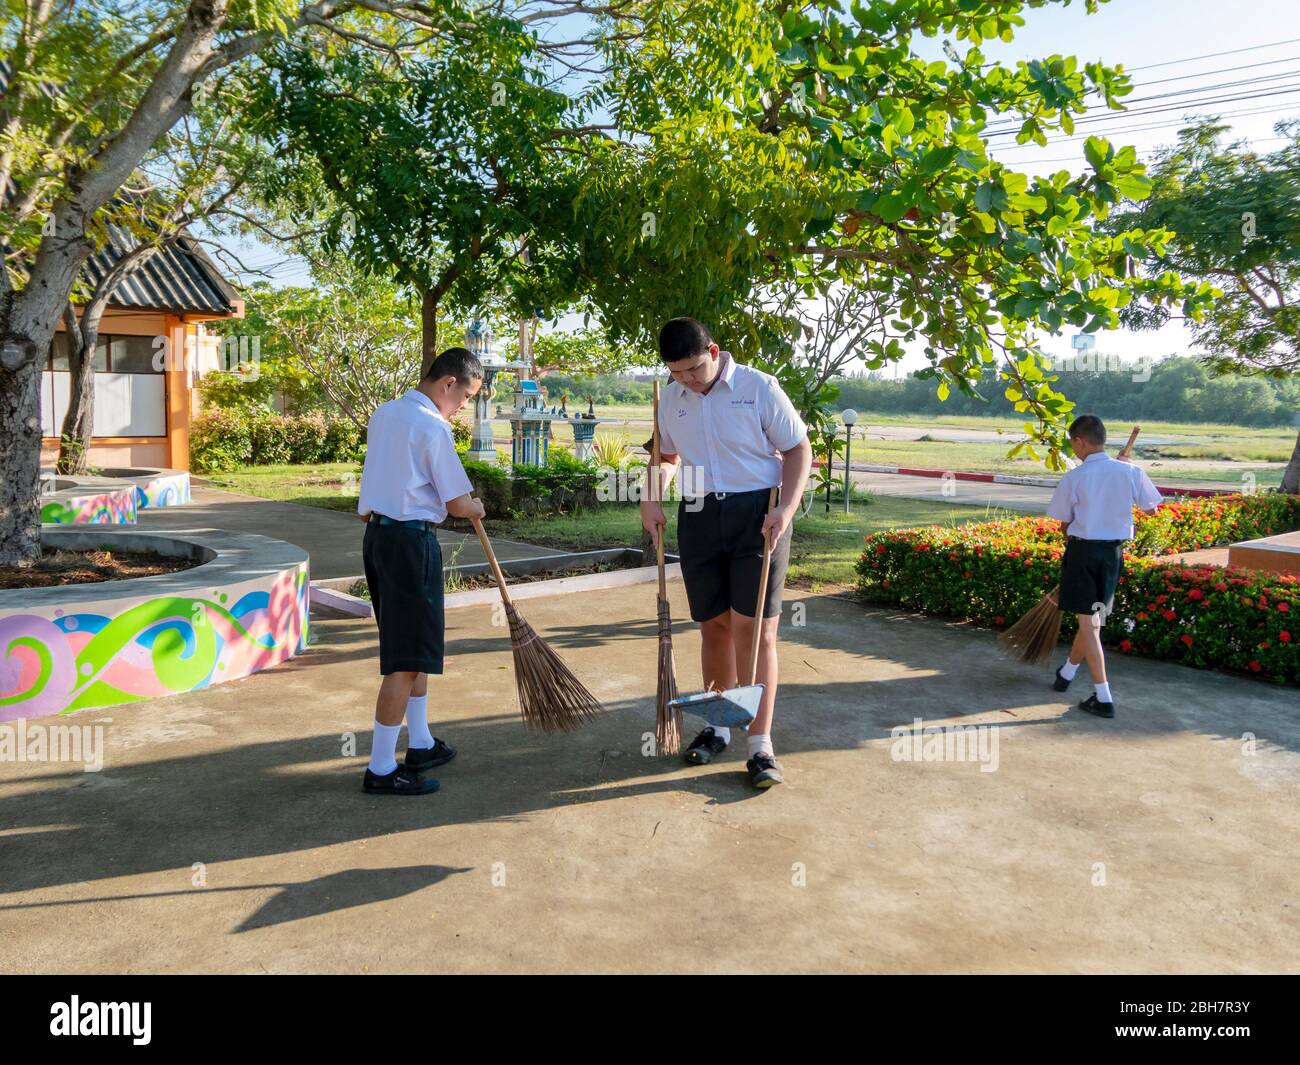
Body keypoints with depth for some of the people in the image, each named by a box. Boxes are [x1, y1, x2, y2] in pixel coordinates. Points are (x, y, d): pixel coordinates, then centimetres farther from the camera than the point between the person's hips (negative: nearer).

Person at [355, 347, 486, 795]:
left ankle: (421, 744, 32)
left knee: (412, 647, 20)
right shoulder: (433, 427, -15)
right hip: (411, 540, -10)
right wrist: (477, 507, 8)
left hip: (377, 534, 10)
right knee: (408, 659, -3)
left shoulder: (384, 414, 12)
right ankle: (381, 769, 2)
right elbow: (459, 504, -11)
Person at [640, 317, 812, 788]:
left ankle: (761, 745, 0)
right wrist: (651, 497, 4)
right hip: (698, 518, 4)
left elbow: (799, 450, -2)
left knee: (755, 631, -6)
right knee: (714, 627, 11)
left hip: (756, 515, -4)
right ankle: (718, 726, 27)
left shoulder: (759, 388, -7)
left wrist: (786, 509, -15)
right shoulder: (671, 399, 7)